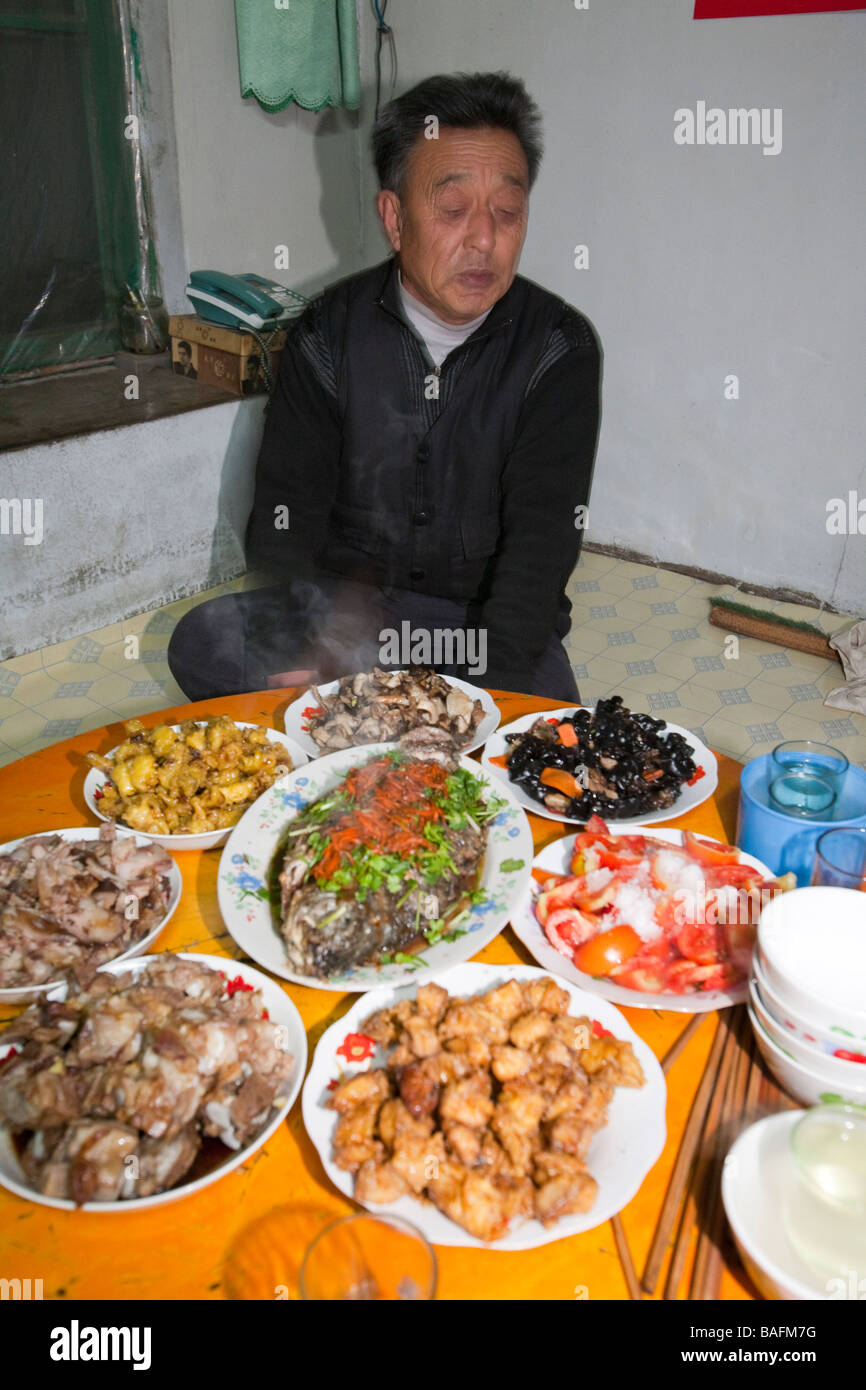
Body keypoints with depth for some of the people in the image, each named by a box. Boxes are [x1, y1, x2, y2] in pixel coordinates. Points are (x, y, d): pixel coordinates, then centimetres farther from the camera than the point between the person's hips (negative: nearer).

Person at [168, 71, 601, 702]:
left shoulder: (560, 349, -7)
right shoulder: (329, 333, -3)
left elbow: (542, 538, -16)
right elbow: (283, 516, -7)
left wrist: (484, 699, -31)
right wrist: (298, 657, -27)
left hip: (488, 614, -1)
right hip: (345, 599, 2)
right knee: (203, 642, -22)